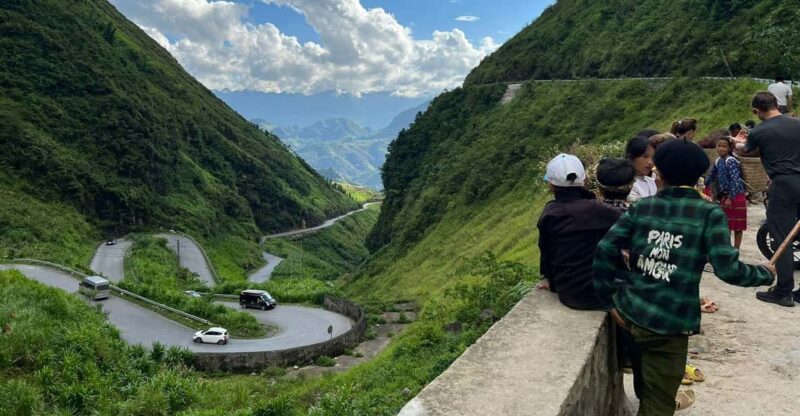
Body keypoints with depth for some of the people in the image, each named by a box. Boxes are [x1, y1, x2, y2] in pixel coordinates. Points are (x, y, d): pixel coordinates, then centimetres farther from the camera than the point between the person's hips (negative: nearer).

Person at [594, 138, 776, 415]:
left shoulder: (641, 207, 2)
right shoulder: (709, 214, -7)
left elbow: (605, 250, -6)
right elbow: (727, 269, -14)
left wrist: (609, 300, 2)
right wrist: (765, 274, 7)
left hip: (630, 312, 4)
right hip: (670, 324, -4)